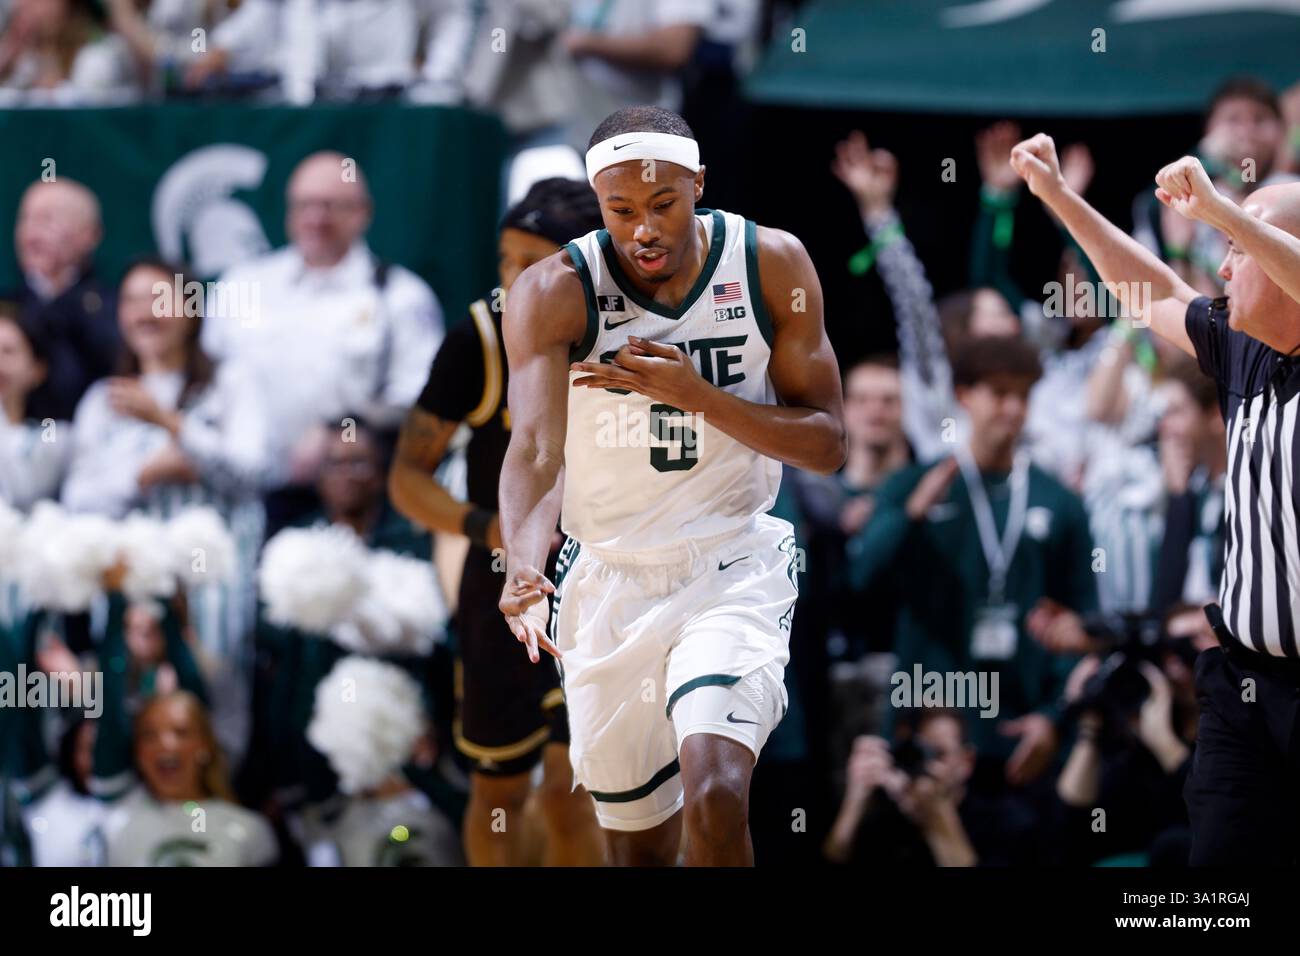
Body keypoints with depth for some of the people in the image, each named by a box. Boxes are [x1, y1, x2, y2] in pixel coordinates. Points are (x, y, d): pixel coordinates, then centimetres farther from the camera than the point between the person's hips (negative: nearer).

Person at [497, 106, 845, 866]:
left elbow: (826, 445, -6)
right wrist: (524, 565, -45)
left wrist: (695, 393, -21)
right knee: (639, 845, 10)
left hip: (734, 568, -1)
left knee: (715, 795, -26)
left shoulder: (774, 267, -8)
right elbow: (536, 448, -26)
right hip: (608, 578, 1)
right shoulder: (555, 292, -13)